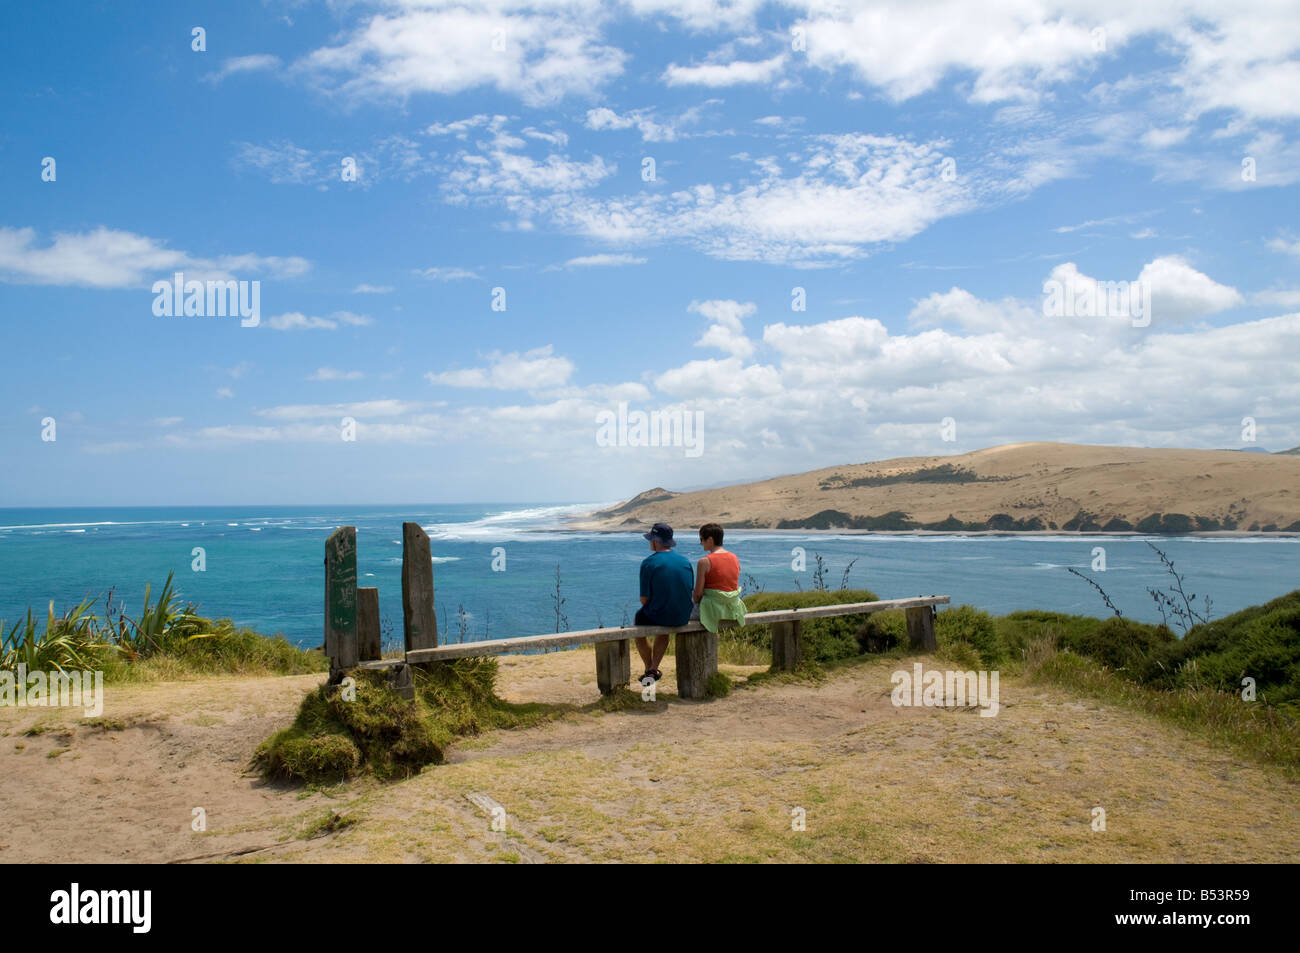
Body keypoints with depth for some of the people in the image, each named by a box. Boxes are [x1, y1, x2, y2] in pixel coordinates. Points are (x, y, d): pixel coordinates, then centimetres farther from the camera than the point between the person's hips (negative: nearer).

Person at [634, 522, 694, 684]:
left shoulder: (648, 563, -14)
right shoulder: (685, 561, 1)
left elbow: (644, 599, -12)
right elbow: (690, 593, 8)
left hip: (657, 616, -4)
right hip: (683, 617, 5)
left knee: (638, 620, 29)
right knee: (664, 629, 38)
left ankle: (649, 669, 36)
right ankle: (653, 670, 32)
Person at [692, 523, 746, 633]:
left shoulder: (704, 562, -15)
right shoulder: (734, 558, 6)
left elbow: (698, 593, -12)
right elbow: (735, 587, 12)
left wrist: (696, 600, 8)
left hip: (712, 608, -7)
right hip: (732, 609, 7)